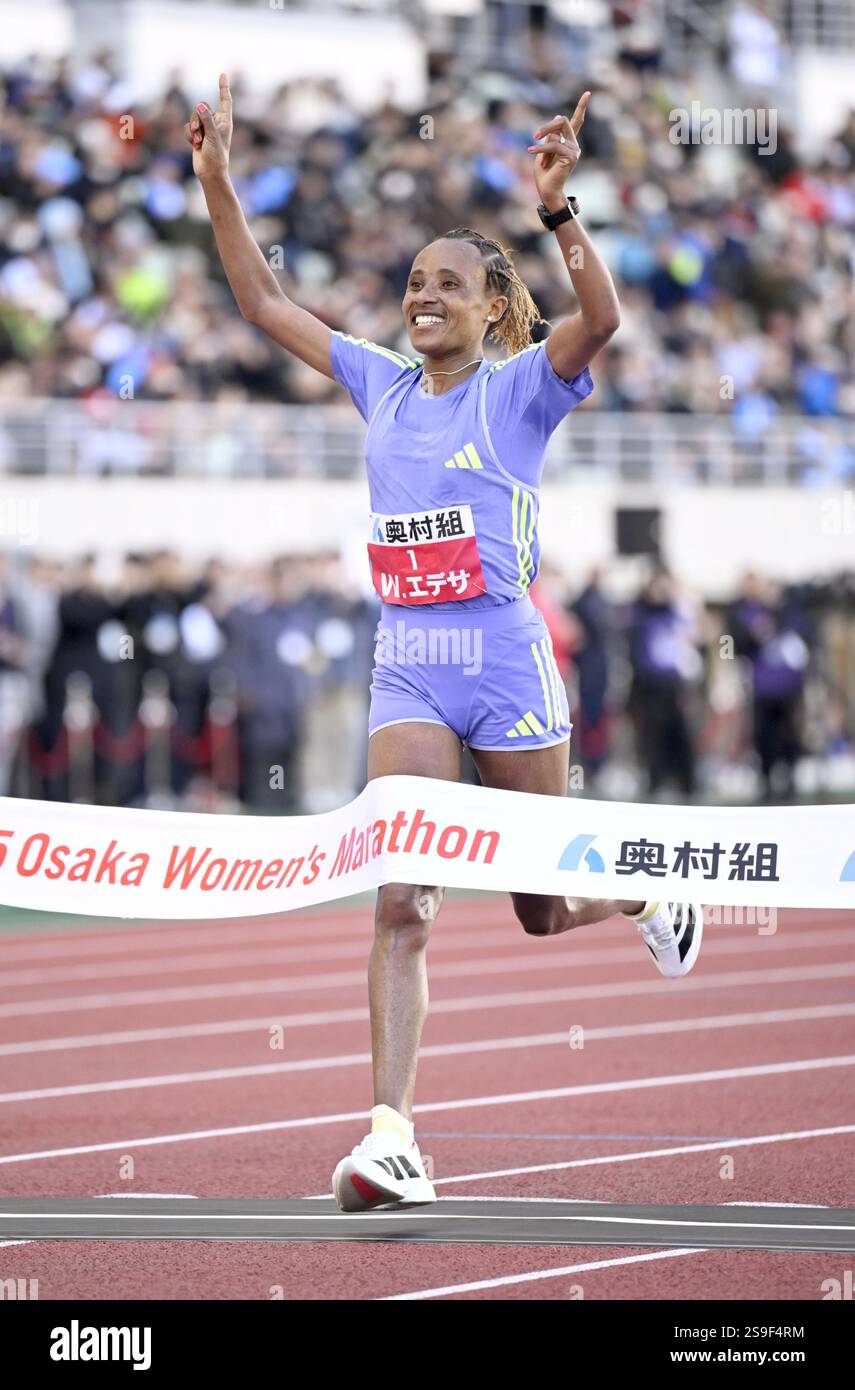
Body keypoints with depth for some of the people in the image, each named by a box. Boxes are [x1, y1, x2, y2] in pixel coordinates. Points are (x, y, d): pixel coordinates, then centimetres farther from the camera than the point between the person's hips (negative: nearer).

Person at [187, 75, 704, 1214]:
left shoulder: (521, 388, -2)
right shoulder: (384, 385, 11)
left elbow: (600, 318, -23)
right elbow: (261, 299, 14)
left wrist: (557, 207, -35)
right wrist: (217, 181, 6)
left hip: (507, 667, -3)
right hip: (406, 671, 3)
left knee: (544, 911, 10)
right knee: (399, 905, -11)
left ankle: (655, 900, 45)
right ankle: (392, 1138, -16)